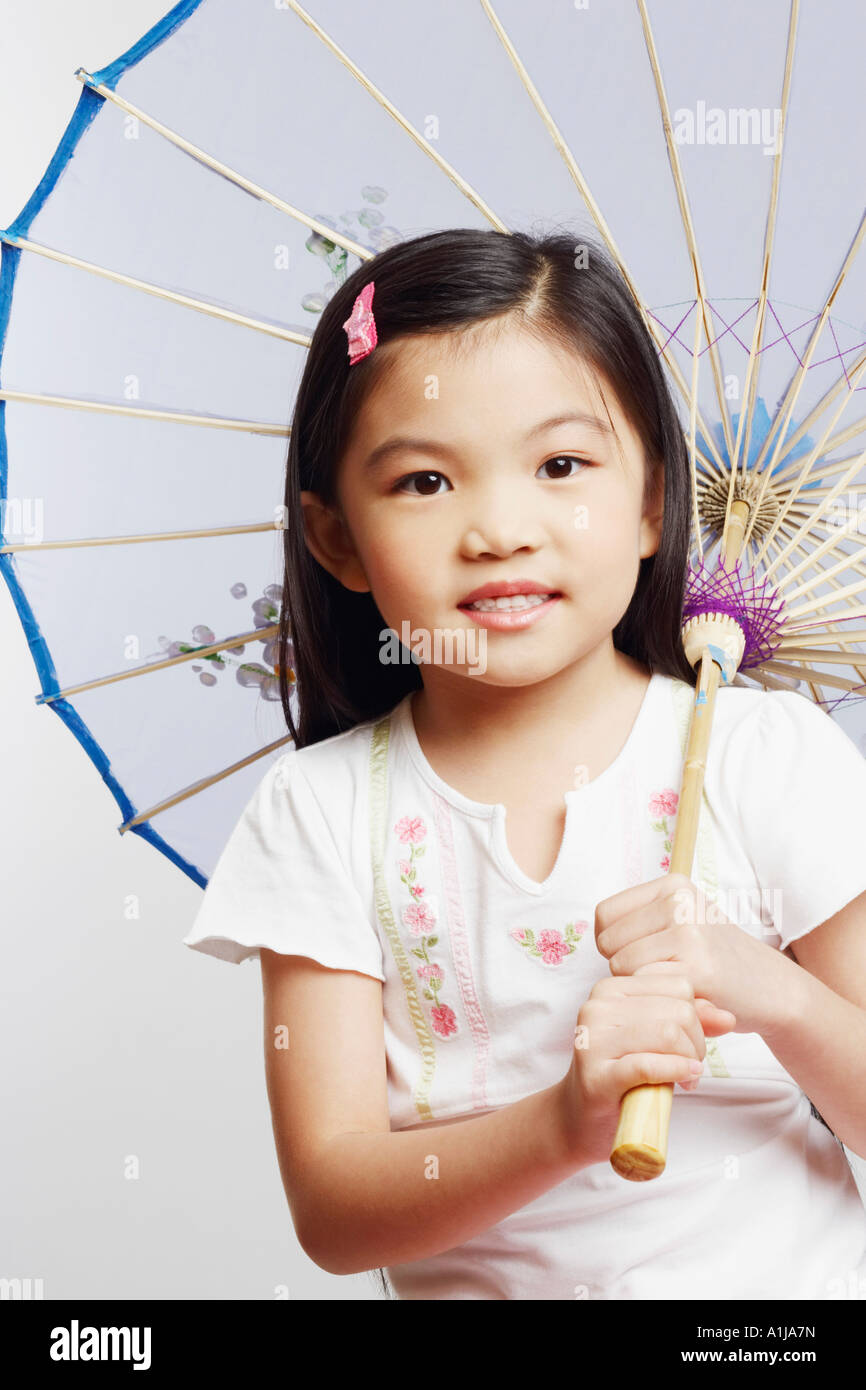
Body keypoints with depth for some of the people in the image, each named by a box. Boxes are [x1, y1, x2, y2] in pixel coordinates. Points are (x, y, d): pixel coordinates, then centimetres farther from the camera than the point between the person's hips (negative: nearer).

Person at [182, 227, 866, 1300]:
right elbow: (330, 1213, -9)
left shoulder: (770, 757, -6)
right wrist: (563, 1124, -24)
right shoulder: (323, 816, -6)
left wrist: (768, 991, -21)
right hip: (477, 1280, 0)